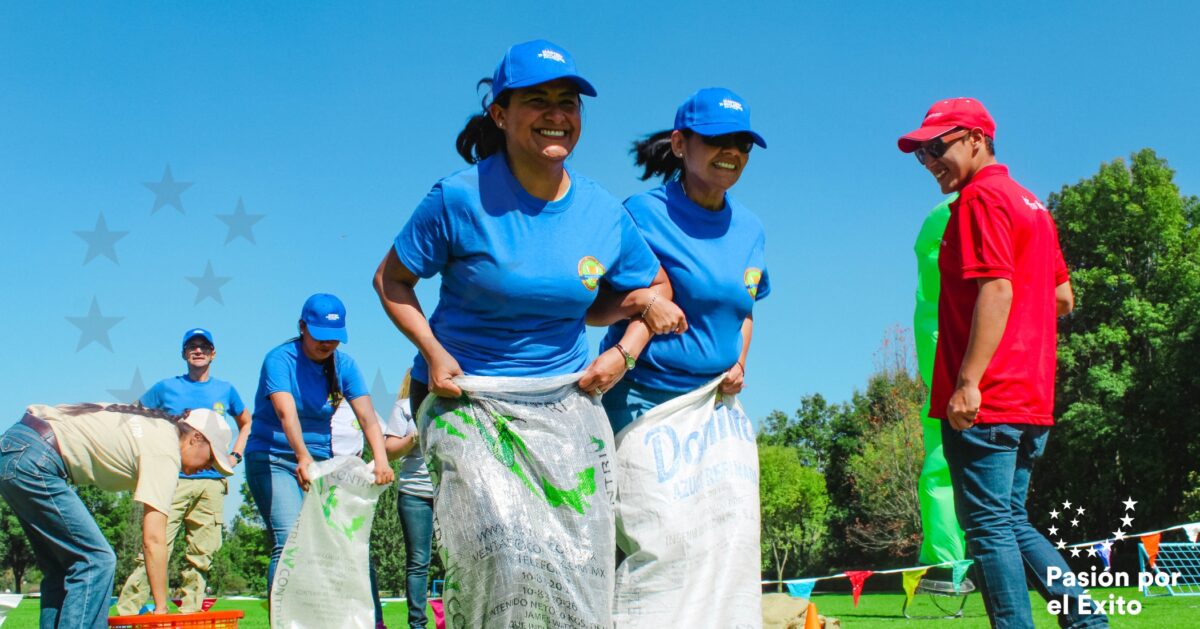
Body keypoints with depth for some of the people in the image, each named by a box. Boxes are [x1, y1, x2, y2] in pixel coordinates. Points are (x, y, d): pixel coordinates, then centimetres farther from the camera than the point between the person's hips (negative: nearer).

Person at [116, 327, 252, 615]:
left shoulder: (225, 390, 14)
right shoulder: (166, 388, 8)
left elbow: (246, 422, 29)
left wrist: (235, 455, 16)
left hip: (212, 483, 3)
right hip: (173, 480, -3)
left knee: (201, 556, 2)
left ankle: (189, 615, 9)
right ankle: (124, 614, -11)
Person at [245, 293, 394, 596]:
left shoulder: (344, 365, 0)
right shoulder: (280, 359, -12)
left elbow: (367, 415, -12)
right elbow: (286, 411, -30)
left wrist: (381, 459, -30)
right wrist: (302, 456, -46)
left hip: (321, 460, 5)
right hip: (273, 460, -4)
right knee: (289, 542, -19)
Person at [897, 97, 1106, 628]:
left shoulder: (981, 197, -8)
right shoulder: (1029, 202, 20)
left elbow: (997, 288, -20)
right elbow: (1063, 298, 21)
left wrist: (968, 381, -23)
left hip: (983, 403, -10)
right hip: (1031, 401, 10)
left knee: (989, 527, -5)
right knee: (1011, 524, 16)